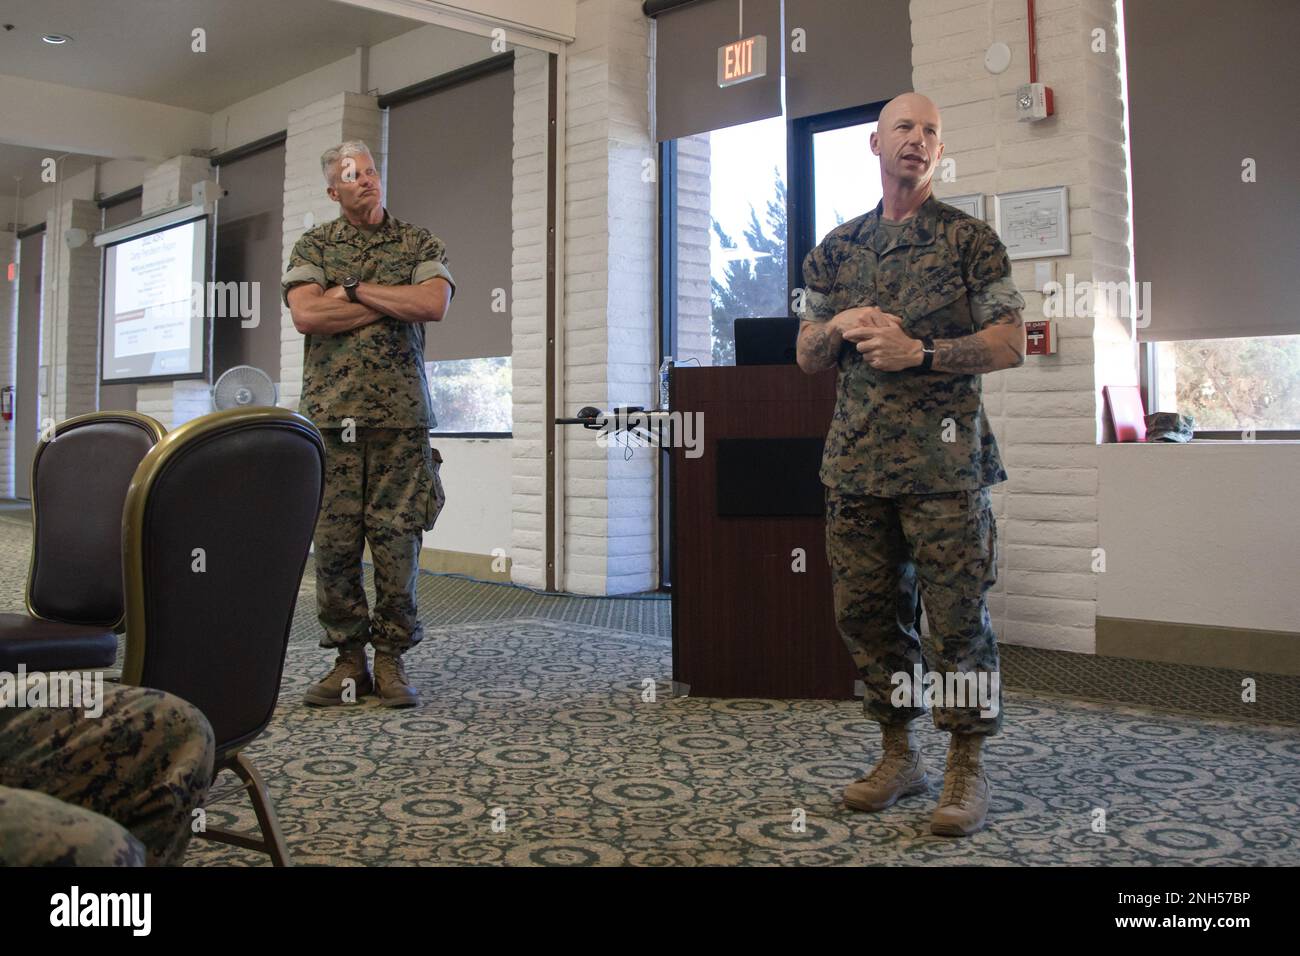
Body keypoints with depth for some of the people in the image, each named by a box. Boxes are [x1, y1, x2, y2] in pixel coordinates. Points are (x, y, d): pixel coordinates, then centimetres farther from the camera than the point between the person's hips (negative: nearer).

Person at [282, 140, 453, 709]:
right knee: (333, 543, -1)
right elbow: (306, 315, -4)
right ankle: (349, 660, 10)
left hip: (400, 416, -1)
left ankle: (391, 661, 8)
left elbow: (434, 304, -7)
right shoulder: (312, 246, 13)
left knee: (397, 541, -3)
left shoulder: (419, 244, 13)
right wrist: (391, 301, -3)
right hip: (329, 413, 1)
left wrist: (353, 288, -5)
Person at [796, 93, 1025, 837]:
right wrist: (842, 327, -5)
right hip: (857, 458, 4)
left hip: (944, 459, -4)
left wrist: (920, 352, -13)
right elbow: (807, 355, 17)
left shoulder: (970, 240, 4)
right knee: (866, 610, 7)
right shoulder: (837, 249, 16)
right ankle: (900, 754, 21)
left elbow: (1011, 344, -2)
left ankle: (969, 767, 10)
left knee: (958, 613, -3)